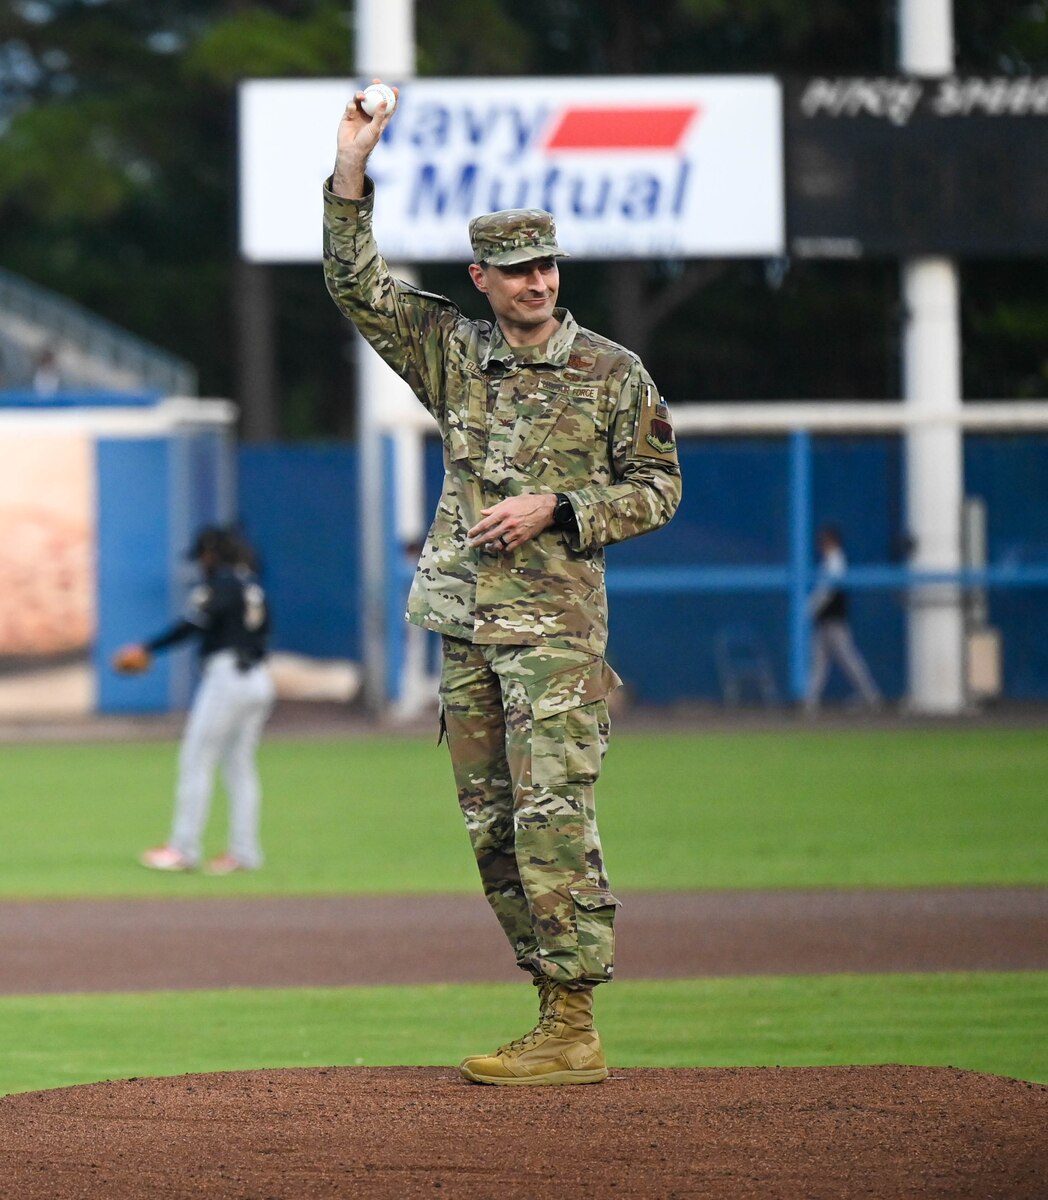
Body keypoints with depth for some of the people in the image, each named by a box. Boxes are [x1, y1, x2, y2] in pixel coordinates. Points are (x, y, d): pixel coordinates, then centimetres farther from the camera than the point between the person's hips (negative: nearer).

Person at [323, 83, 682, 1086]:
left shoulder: (613, 373, 1)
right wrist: (351, 170, -1)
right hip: (466, 626, 5)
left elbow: (657, 487, 3)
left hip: (555, 626, -5)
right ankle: (557, 1021, 10)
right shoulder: (453, 351, 11)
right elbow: (356, 285, 8)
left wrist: (554, 506, -10)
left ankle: (572, 1031, -13)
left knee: (552, 819, -13)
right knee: (493, 829, 5)